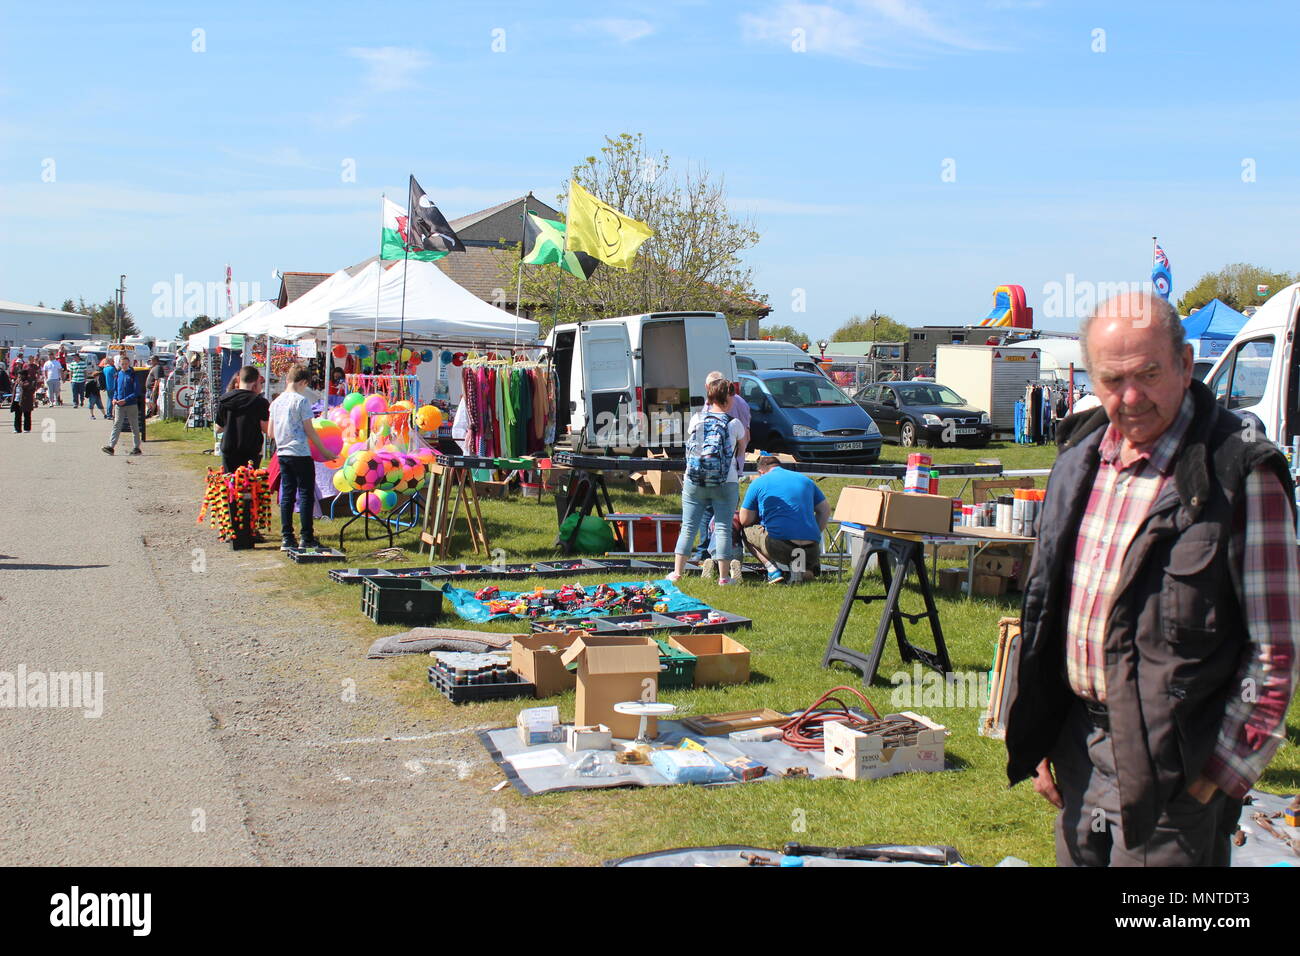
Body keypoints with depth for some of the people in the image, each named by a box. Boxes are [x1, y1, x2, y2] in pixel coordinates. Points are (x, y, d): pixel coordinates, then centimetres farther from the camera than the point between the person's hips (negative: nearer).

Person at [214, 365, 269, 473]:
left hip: (228, 453, 4)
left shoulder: (223, 400, 2)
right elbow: (266, 429, -10)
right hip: (250, 454, -4)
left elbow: (218, 429, 9)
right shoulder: (259, 401, -11)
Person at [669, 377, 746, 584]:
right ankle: (724, 575, 4)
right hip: (726, 482, -3)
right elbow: (742, 449, 11)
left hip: (694, 482, 3)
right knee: (723, 527, 3)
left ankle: (677, 571, 12)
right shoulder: (734, 423, -4)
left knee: (688, 526, 9)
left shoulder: (696, 418, 2)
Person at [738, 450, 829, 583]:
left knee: (746, 529, 22)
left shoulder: (758, 483, 7)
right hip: (811, 551, 4)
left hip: (779, 545, -4)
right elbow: (825, 510, 20)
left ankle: (773, 569, -1)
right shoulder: (805, 479, 19)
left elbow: (745, 520, 10)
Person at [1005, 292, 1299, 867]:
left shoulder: (1240, 472, -14)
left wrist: (1219, 774, -13)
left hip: (1170, 773, -6)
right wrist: (1039, 743, 12)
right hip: (1079, 749, 6)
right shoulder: (1081, 457, 7)